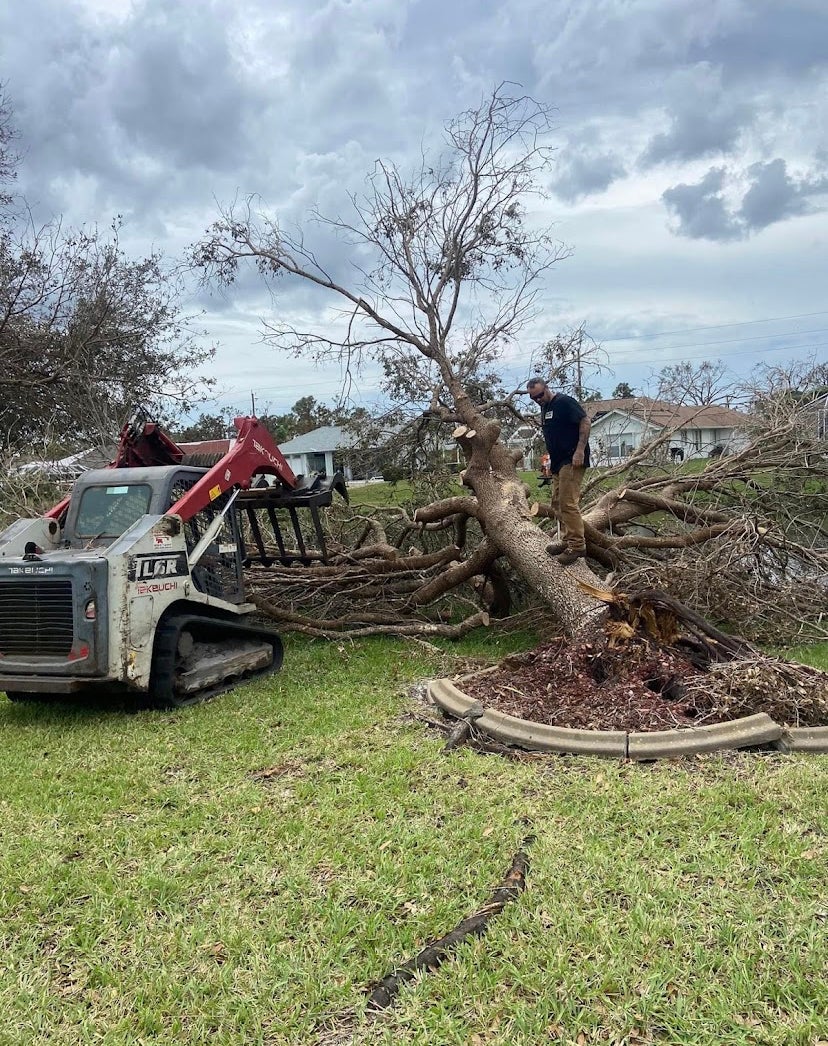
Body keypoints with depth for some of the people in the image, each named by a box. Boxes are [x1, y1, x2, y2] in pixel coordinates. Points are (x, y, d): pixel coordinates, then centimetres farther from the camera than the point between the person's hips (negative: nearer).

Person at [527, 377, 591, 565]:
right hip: (558, 463, 10)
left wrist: (580, 450, -22)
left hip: (572, 462, -10)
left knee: (567, 503, -14)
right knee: (557, 503, 12)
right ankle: (568, 541, 19)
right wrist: (551, 458, 17)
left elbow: (585, 421, -15)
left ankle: (577, 546, -10)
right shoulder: (544, 409, 17)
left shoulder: (564, 402, -10)